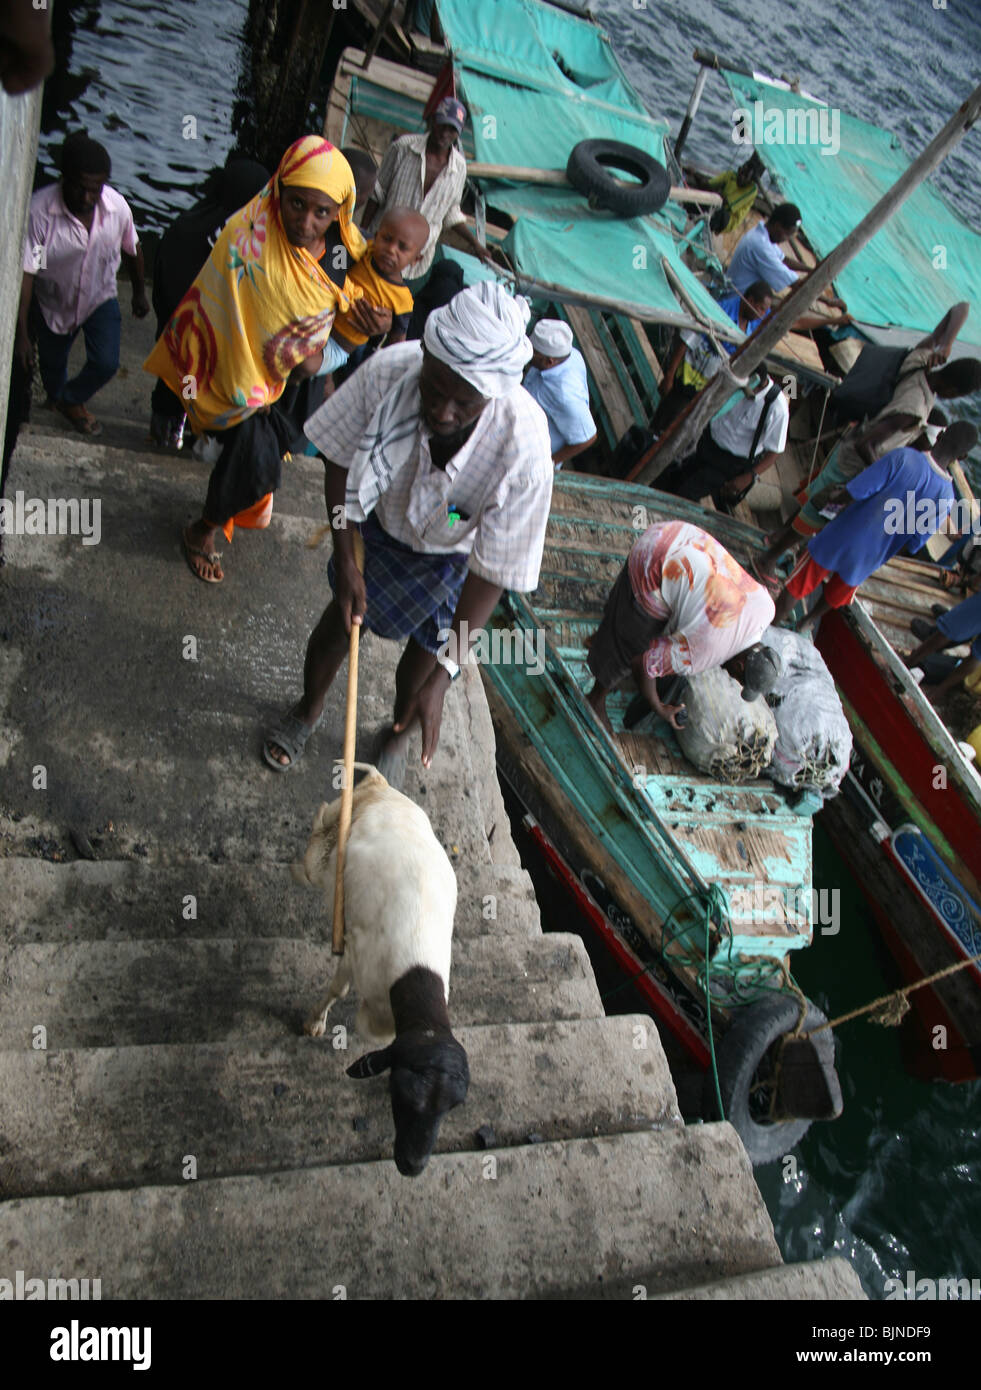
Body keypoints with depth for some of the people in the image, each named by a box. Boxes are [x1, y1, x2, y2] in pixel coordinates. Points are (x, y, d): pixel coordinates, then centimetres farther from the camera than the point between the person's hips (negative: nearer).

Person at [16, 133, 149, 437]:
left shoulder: (117, 206, -22)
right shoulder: (39, 210, -32)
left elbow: (132, 251, -1)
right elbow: (25, 273, -31)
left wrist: (139, 293, 13)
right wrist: (22, 332, -32)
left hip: (100, 298, 1)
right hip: (53, 302, -1)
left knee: (106, 364, -11)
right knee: (51, 363, 18)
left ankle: (72, 400, 24)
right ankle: (55, 397, 56)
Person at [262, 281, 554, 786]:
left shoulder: (523, 450, -42)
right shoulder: (388, 371, -37)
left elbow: (494, 570, -33)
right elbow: (339, 460, -17)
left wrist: (443, 675, -34)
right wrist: (345, 560, -19)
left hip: (452, 551, -1)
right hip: (380, 519, 2)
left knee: (426, 648, 12)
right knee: (345, 615, 14)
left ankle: (397, 734, 47)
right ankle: (309, 708, 48)